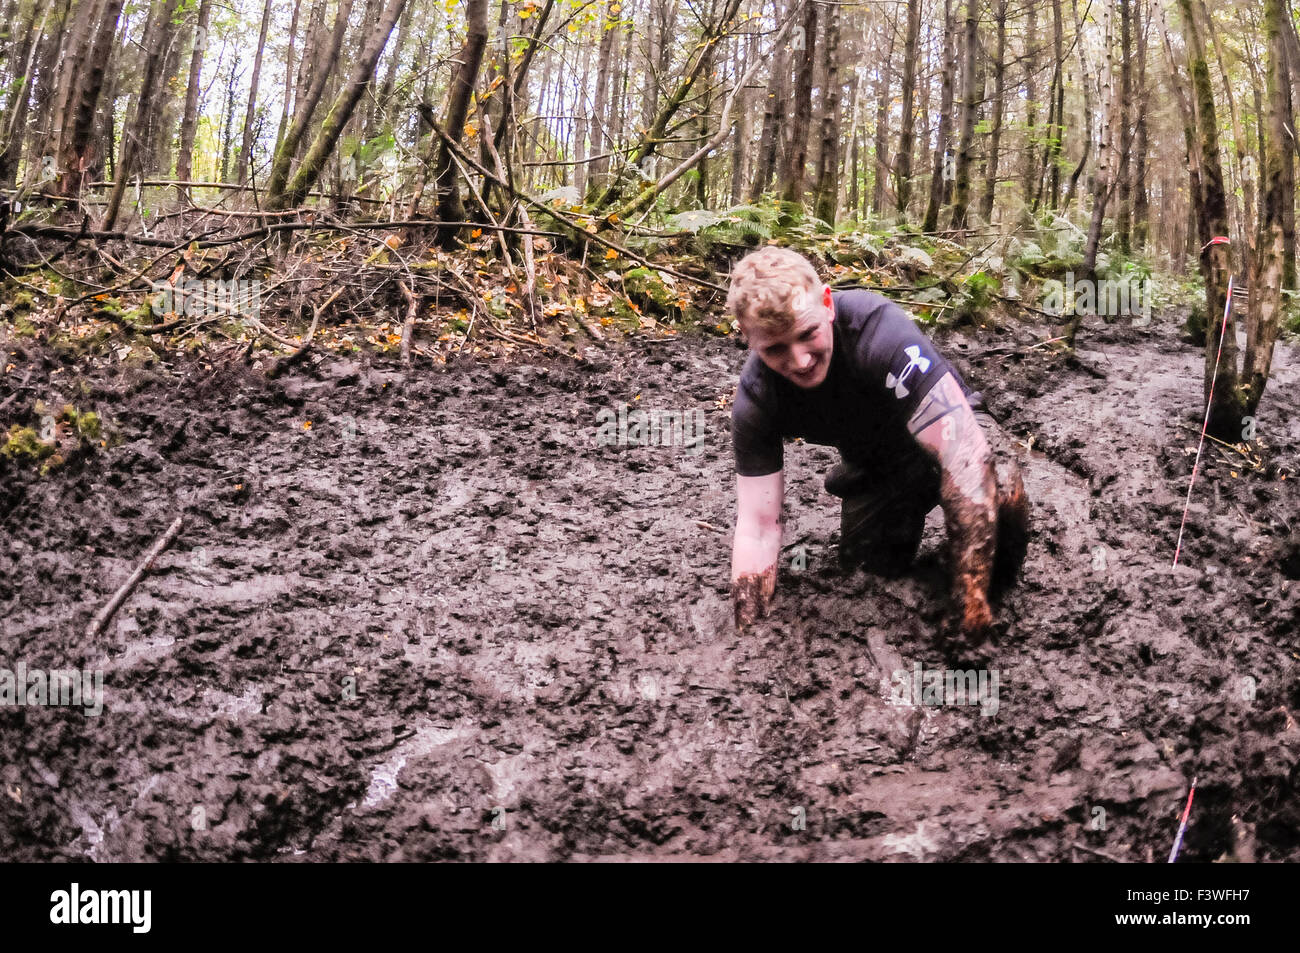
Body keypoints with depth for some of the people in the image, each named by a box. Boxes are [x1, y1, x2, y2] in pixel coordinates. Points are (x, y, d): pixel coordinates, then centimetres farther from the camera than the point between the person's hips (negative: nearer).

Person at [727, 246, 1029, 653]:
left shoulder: (879, 330, -39)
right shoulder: (756, 401, -24)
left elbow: (964, 455, -44)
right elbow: (757, 527, -20)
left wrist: (970, 598, -45)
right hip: (874, 463, 4)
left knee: (996, 487, -34)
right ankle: (906, 510, 29)